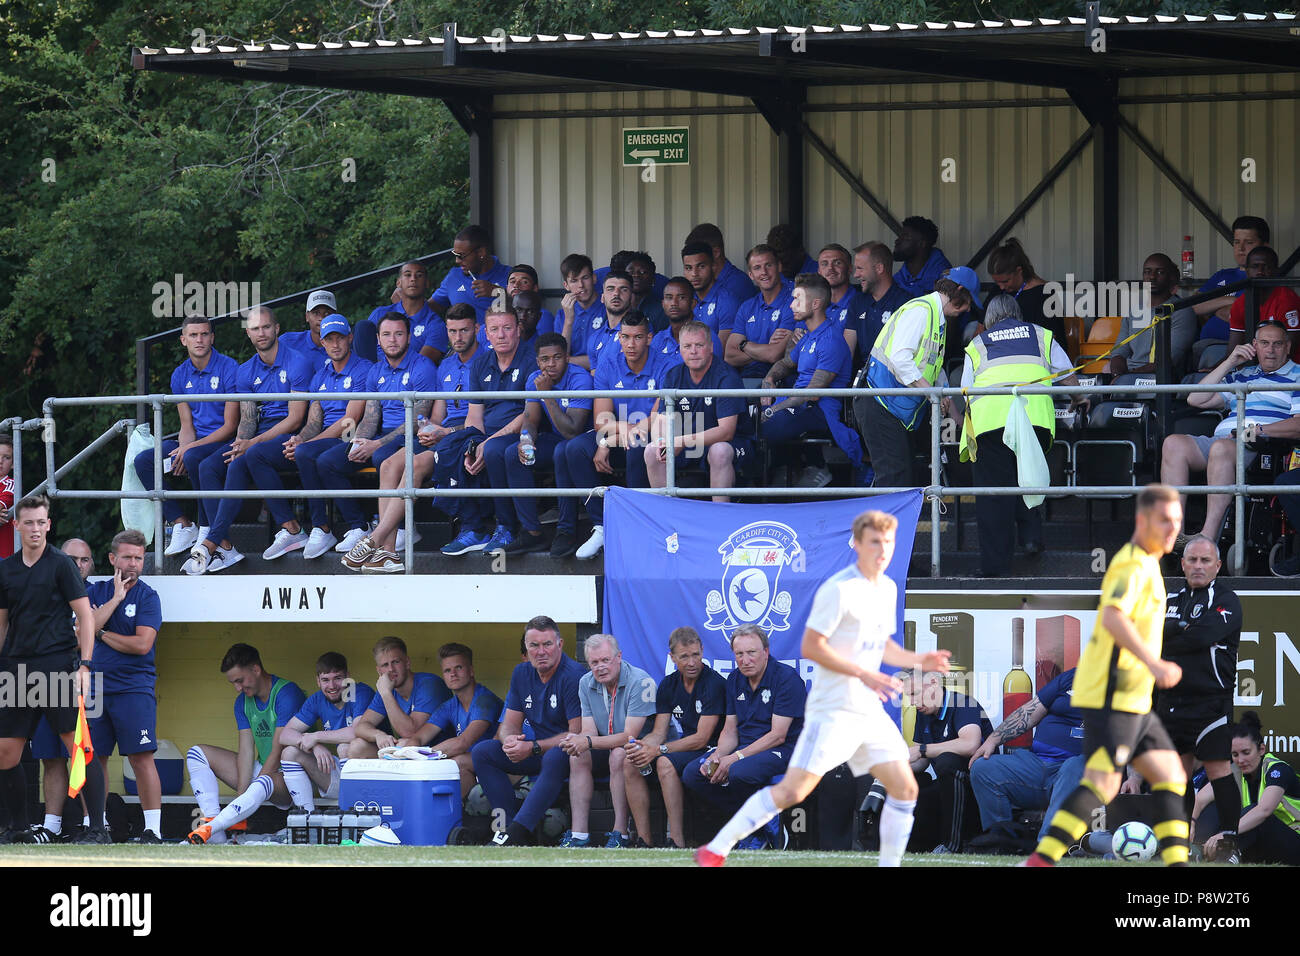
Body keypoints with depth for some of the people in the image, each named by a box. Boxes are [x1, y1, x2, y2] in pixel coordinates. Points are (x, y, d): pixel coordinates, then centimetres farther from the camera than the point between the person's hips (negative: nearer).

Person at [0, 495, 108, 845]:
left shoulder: (61, 564, -2)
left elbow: (86, 615, -4)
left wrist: (84, 664, -12)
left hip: (57, 665, -5)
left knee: (78, 745, -10)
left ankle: (98, 827, -10)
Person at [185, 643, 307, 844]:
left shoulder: (287, 694, -18)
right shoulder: (243, 701, 6)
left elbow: (278, 752, -21)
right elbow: (246, 751, -2)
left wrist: (245, 795, -23)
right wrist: (241, 794, -18)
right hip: (261, 771, 8)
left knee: (263, 783, -43)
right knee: (197, 753, -2)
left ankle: (208, 829, -51)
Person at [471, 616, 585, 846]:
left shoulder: (573, 676, -16)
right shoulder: (522, 674, 6)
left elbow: (577, 733, -20)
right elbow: (509, 724, 8)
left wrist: (533, 748, -27)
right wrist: (510, 740, -18)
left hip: (567, 752, -7)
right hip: (537, 752, 7)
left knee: (554, 758, -41)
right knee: (482, 752, -8)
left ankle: (518, 832, -45)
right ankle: (509, 822, -20)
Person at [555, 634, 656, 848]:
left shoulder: (640, 682, -21)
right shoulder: (586, 684, 1)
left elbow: (630, 735, -26)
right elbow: (589, 731, -4)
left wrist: (589, 742, -35)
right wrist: (577, 740, -30)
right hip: (607, 749, 6)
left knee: (618, 754, -34)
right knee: (578, 756, -19)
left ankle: (620, 834, -33)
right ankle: (579, 834, -23)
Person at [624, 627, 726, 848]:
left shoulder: (714, 683, -14)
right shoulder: (668, 685, 9)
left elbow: (701, 738, -18)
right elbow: (659, 733, 7)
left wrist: (658, 750, -24)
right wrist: (641, 746, -17)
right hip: (683, 747, 7)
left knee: (666, 763, -33)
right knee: (630, 763, -13)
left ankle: (677, 842, -34)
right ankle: (644, 840, -16)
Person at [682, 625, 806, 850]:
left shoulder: (787, 678, -13)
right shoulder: (735, 680, 10)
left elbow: (778, 736, -17)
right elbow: (730, 731, 11)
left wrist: (736, 758, -22)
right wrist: (716, 756, -12)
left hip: (783, 750, -8)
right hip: (746, 748, 8)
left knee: (739, 773, -37)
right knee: (692, 773, -12)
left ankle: (768, 821, -9)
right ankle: (753, 823, -7)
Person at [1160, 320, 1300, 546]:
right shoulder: (1241, 376, 31)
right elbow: (1196, 399, 24)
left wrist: (1259, 430, -15)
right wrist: (1229, 363, 18)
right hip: (1222, 439, 6)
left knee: (1221, 448, -39)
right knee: (1174, 444, -21)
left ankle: (1209, 536, -47)